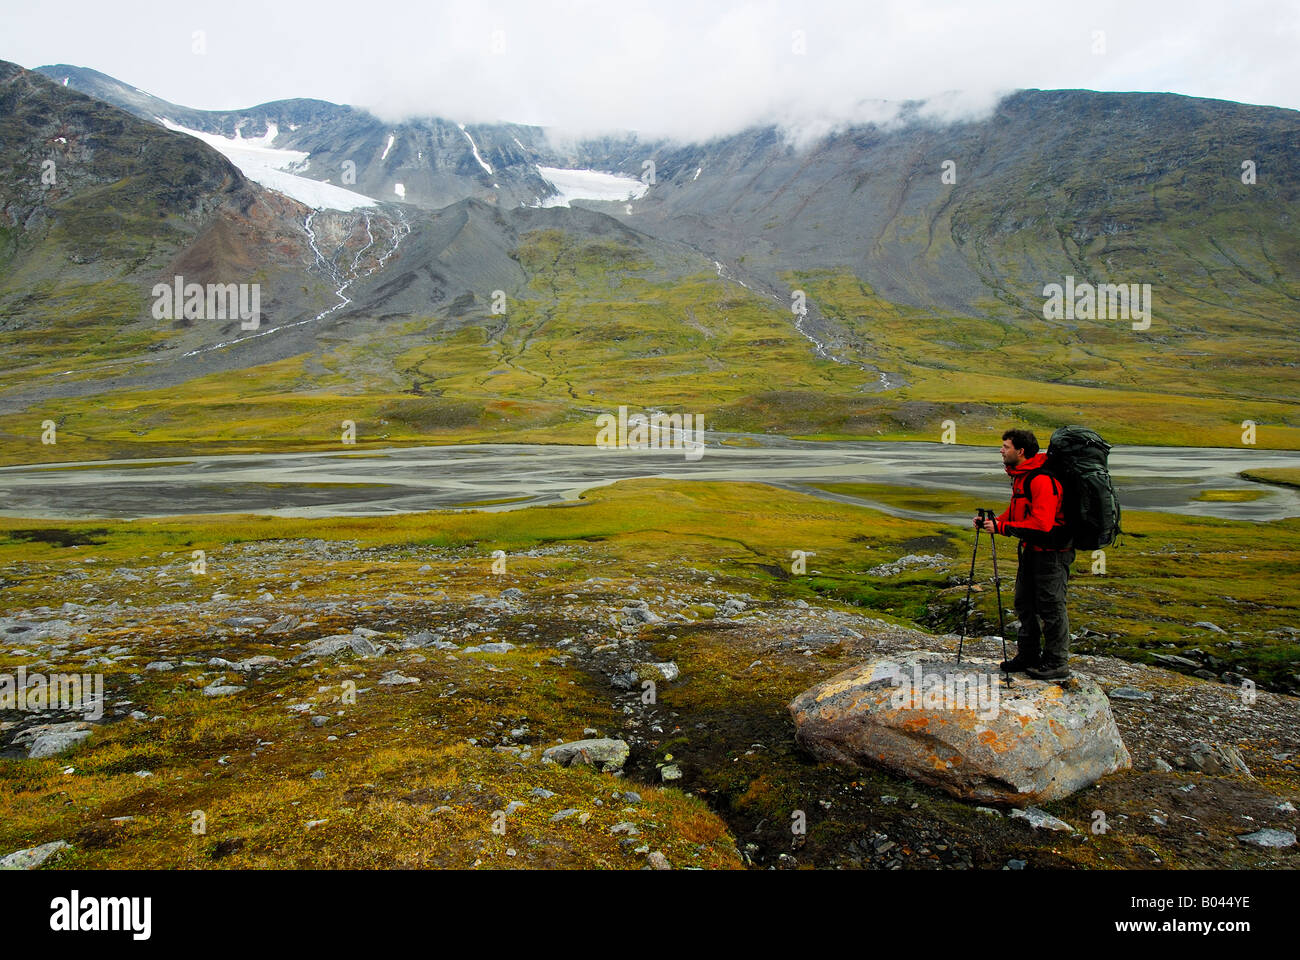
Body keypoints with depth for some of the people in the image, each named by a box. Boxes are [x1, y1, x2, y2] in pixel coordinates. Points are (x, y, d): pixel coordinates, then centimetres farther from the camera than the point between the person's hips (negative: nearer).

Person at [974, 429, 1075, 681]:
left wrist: (1001, 527, -26)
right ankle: (1029, 655, 28)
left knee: (1051, 608, -1)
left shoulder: (1043, 480, -23)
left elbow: (1041, 524, -30)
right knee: (1024, 603, 16)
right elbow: (1017, 512, 18)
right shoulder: (1020, 476, 9)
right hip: (1030, 550, 10)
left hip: (1051, 553, -10)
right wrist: (992, 520, 1)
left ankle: (1057, 664, 11)